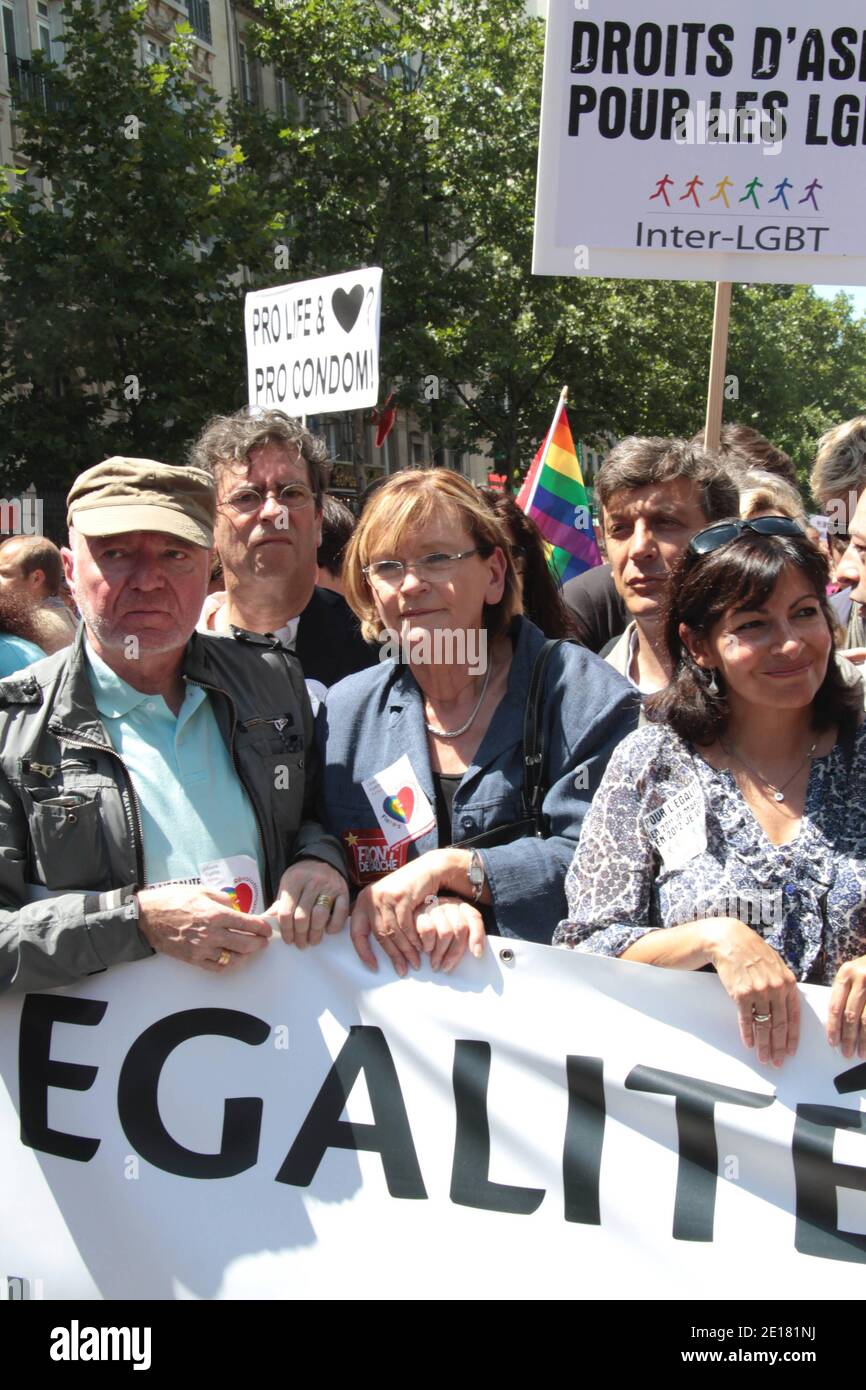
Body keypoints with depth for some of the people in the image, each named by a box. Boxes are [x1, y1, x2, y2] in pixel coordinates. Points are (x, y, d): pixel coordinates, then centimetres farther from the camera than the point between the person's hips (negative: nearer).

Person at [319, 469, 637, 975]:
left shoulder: (582, 695, -3)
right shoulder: (344, 712, 6)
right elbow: (333, 863, 3)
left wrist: (447, 866, -17)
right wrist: (425, 909, -15)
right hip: (398, 985, 1)